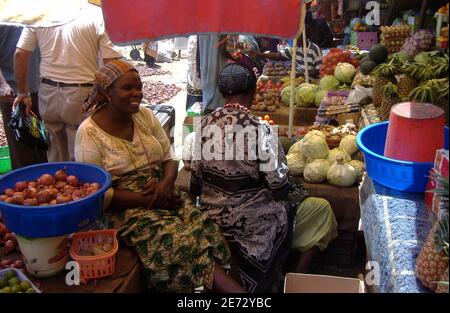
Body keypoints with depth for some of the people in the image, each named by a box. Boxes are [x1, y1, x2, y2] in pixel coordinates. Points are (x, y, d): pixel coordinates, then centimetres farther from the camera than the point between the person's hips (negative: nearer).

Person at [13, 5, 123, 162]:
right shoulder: (97, 14, -8)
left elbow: (20, 55, 2)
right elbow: (111, 62, -12)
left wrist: (23, 93, 12)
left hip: (48, 92, 4)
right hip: (82, 94, -3)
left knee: (54, 157, 18)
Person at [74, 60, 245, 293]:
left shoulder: (145, 116, 7)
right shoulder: (89, 133, -8)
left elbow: (169, 159, 10)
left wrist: (167, 183, -13)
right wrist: (145, 200, -18)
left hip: (162, 194, 5)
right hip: (124, 208, -5)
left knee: (203, 230, -23)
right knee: (178, 243, -28)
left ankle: (231, 286, -23)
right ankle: (235, 289, -27)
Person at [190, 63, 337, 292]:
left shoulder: (205, 124, -6)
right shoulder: (260, 129, -22)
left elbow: (196, 177, 1)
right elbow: (278, 185, -18)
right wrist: (290, 191, 5)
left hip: (211, 214, 7)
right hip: (248, 221, -6)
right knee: (322, 210, 13)